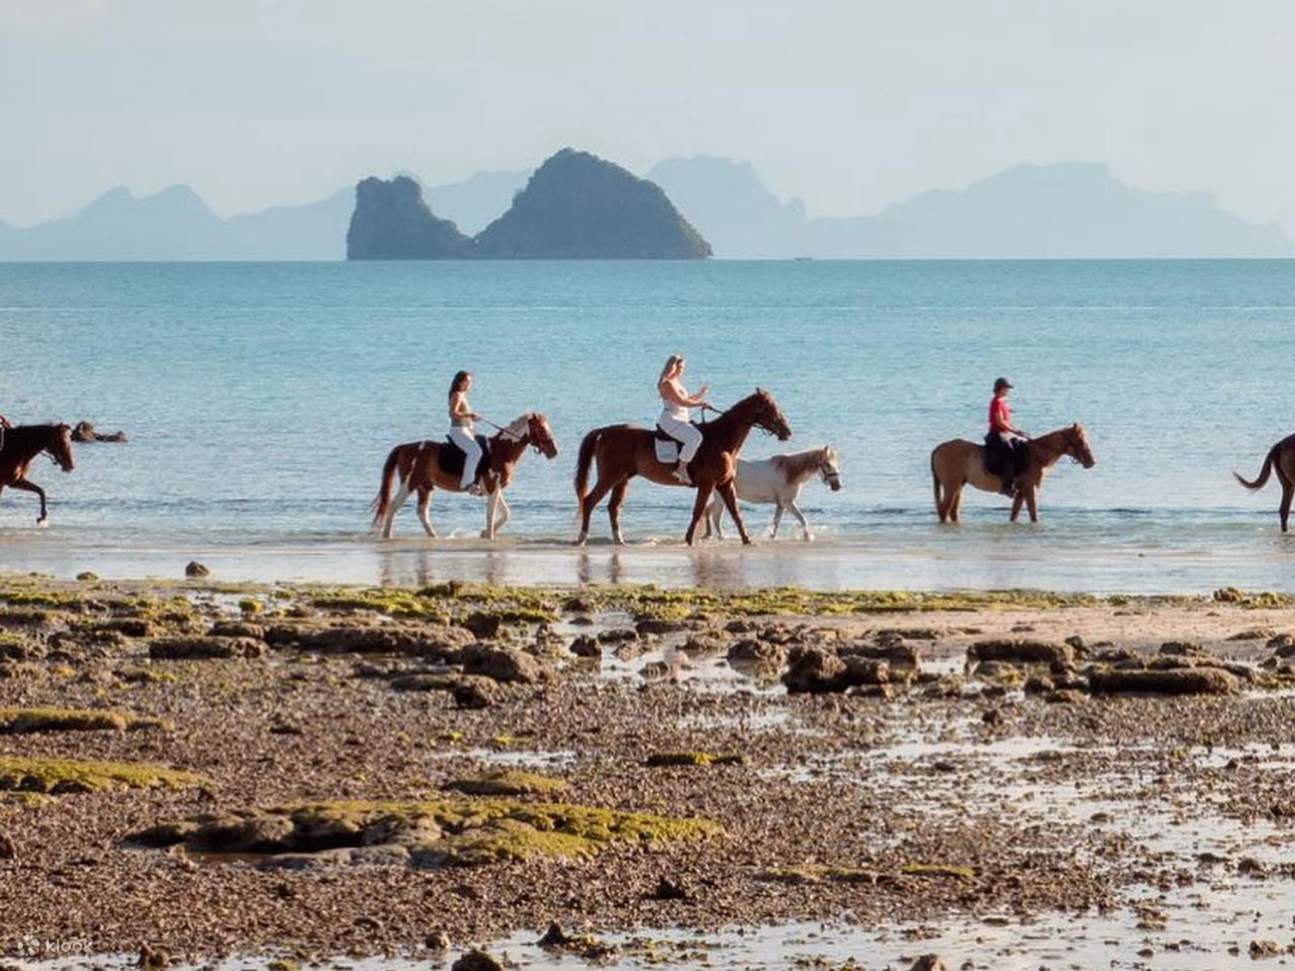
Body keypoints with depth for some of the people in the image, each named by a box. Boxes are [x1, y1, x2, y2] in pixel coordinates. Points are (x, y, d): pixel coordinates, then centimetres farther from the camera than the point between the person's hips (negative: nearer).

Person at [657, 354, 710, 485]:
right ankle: (681, 469, -32)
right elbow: (681, 402, -19)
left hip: (683, 419, 11)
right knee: (695, 437, -32)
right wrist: (700, 404, -13)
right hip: (670, 420, -11)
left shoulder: (676, 382, 19)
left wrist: (700, 395, 12)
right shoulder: (667, 384, -13)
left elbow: (687, 399, 24)